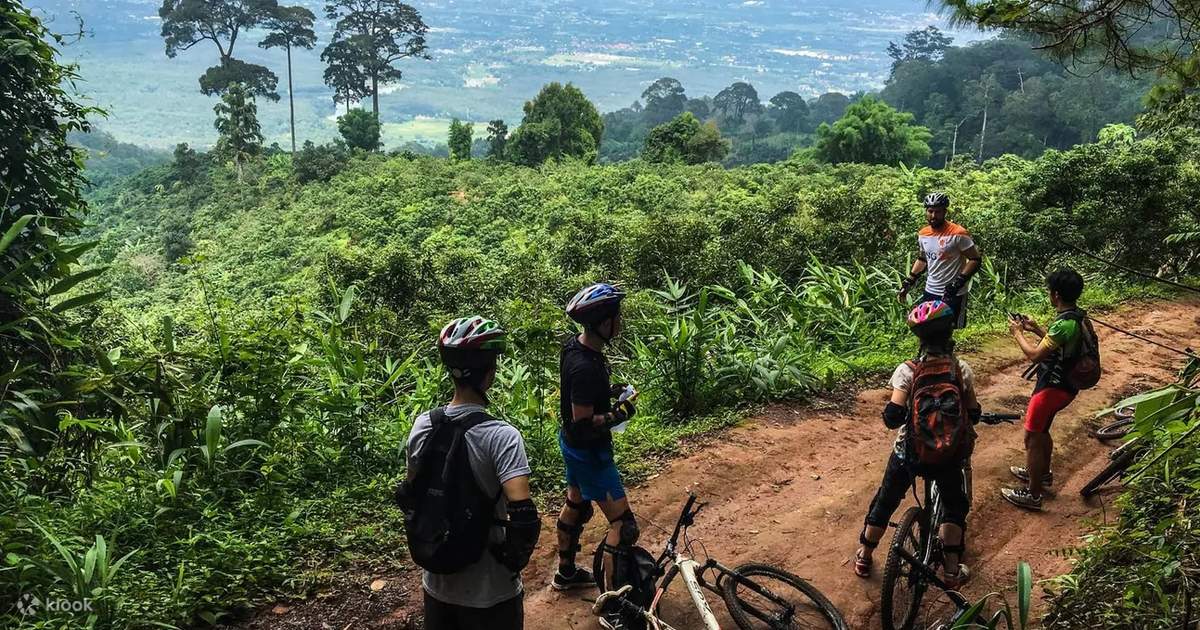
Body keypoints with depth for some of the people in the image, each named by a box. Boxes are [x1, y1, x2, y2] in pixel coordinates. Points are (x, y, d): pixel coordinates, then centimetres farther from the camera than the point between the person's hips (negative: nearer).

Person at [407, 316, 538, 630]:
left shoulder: (422, 425, -6)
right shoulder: (500, 435, -24)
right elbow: (525, 518, -32)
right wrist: (515, 560, -13)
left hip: (437, 583, 5)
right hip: (490, 592, -5)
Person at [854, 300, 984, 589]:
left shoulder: (907, 370, -16)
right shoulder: (962, 369, -10)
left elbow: (893, 416, -23)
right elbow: (973, 414, -2)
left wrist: (889, 418, 0)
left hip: (909, 451, -1)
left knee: (885, 500, 21)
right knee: (955, 504, 25)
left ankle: (864, 557, 32)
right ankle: (952, 569, 21)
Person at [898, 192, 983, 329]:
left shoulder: (958, 233, -15)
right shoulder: (923, 234, 5)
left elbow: (975, 260, -13)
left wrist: (958, 282, -22)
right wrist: (908, 282, 11)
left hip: (953, 294, -6)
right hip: (930, 292, 6)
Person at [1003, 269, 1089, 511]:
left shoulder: (1065, 324, -29)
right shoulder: (1079, 317, 2)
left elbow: (1035, 355, -24)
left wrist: (1017, 332, -11)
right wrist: (1036, 329, 14)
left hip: (1053, 388, -10)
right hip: (1065, 385, 10)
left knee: (1032, 439, 1)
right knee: (1041, 431, 27)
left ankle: (1032, 494, 10)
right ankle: (1043, 473, 46)